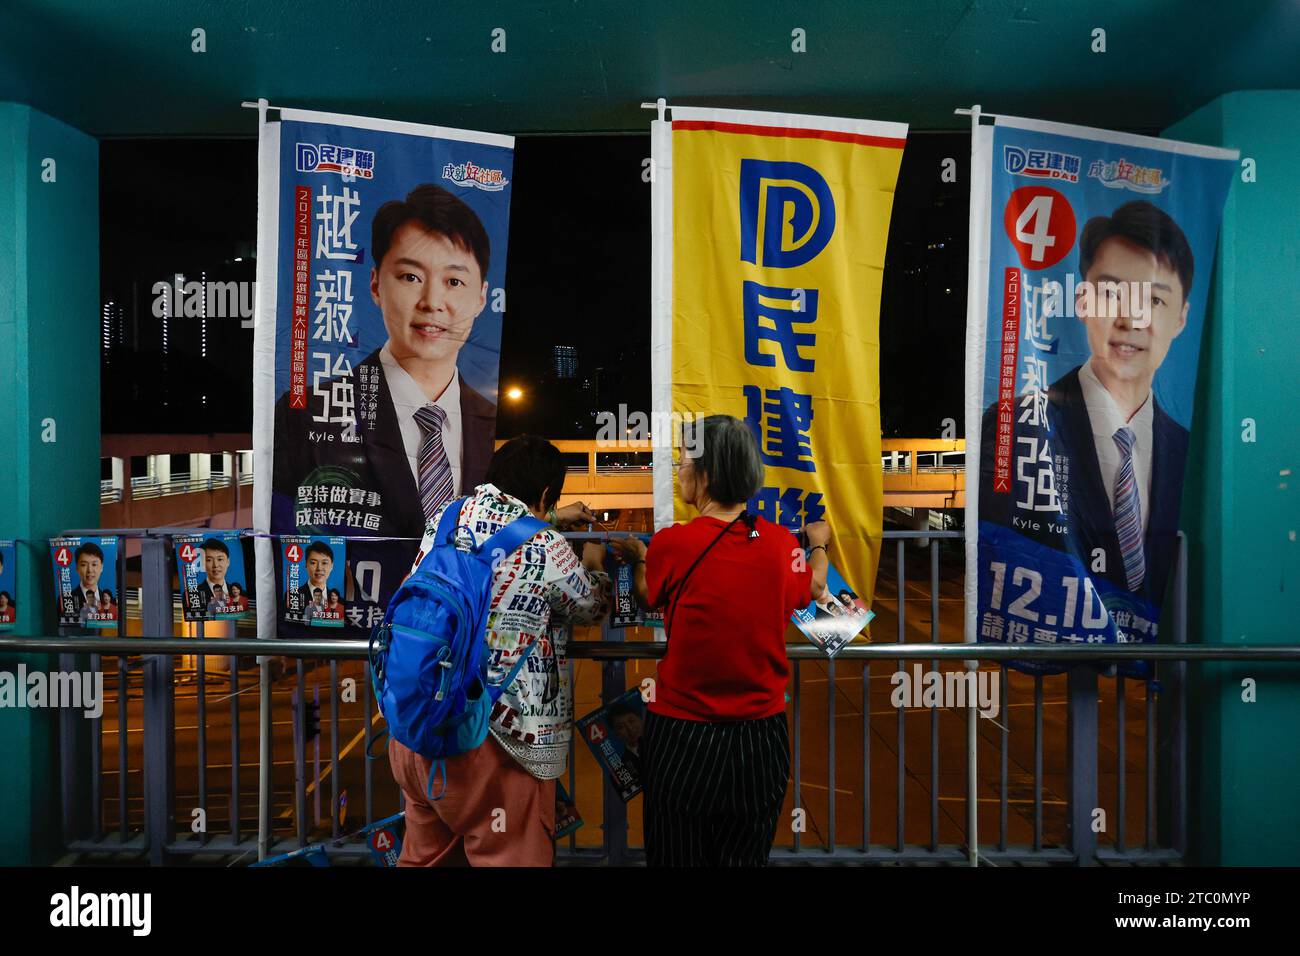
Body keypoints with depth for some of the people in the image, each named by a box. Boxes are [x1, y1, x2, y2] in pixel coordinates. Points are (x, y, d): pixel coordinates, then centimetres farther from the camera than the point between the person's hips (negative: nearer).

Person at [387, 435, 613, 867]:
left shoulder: (445, 519, 4)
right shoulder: (549, 550, -13)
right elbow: (592, 605, 8)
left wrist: (554, 518, 41)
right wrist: (595, 565, 28)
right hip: (489, 746, -6)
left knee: (425, 856, 23)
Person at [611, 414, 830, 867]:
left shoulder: (672, 544, -17)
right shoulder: (782, 542, -8)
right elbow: (812, 589, 15)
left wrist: (638, 557, 24)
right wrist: (819, 545, 35)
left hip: (683, 737, -3)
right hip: (761, 739, 3)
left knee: (678, 855, 15)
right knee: (747, 855, 20)